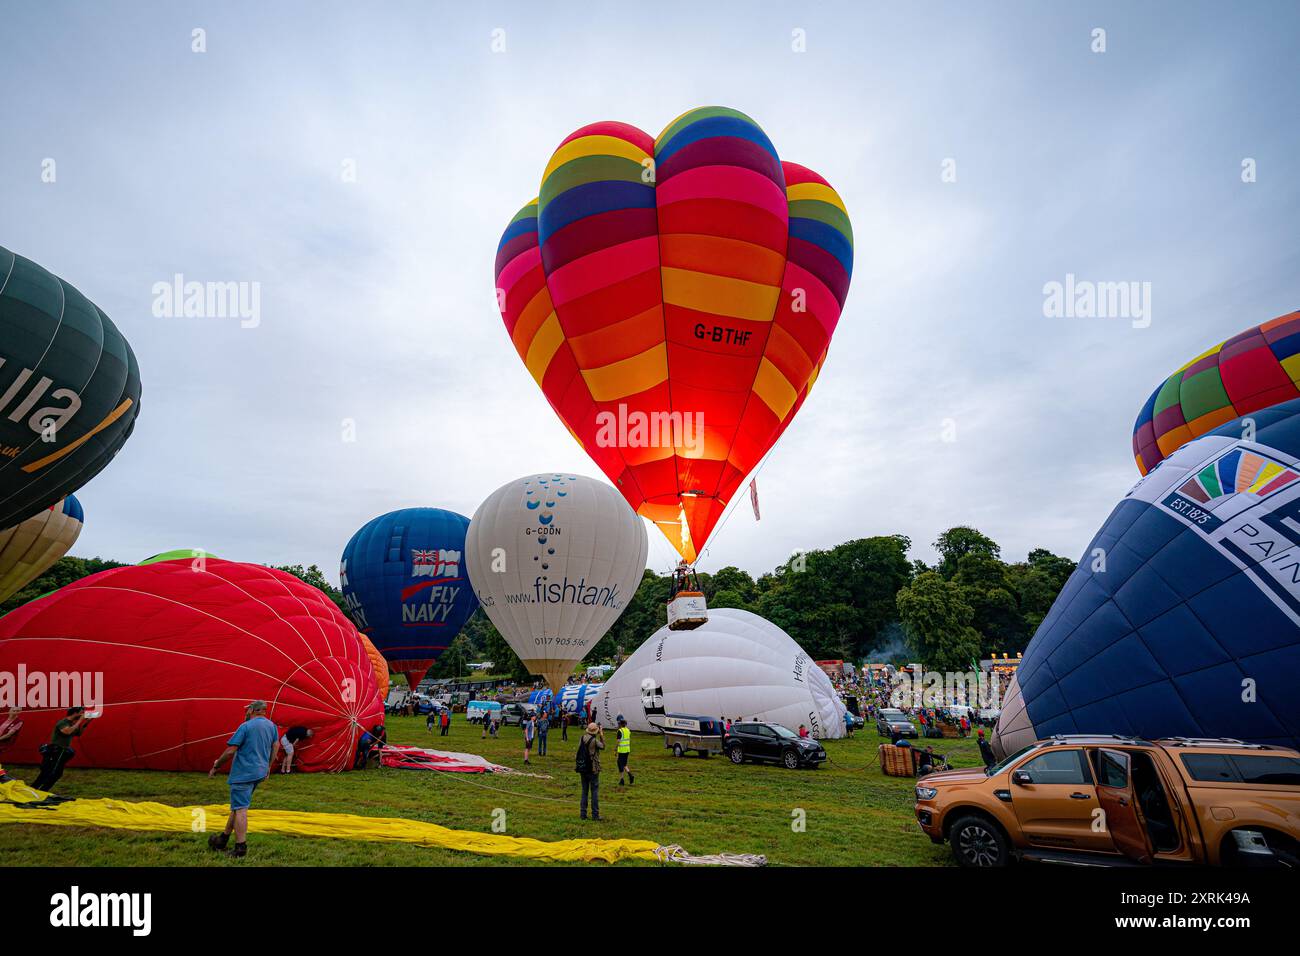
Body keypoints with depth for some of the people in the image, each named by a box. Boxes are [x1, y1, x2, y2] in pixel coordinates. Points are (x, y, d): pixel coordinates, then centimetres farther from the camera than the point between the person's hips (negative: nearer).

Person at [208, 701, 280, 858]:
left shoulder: (246, 726, -12)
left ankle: (241, 848, -5)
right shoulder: (271, 726, 7)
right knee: (238, 806, 20)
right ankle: (223, 839, 30)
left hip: (243, 773, -7)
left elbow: (230, 751, -14)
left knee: (240, 809, -5)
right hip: (259, 773, 8)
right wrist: (268, 768, 21)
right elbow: (276, 746, 11)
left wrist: (216, 765, 1)